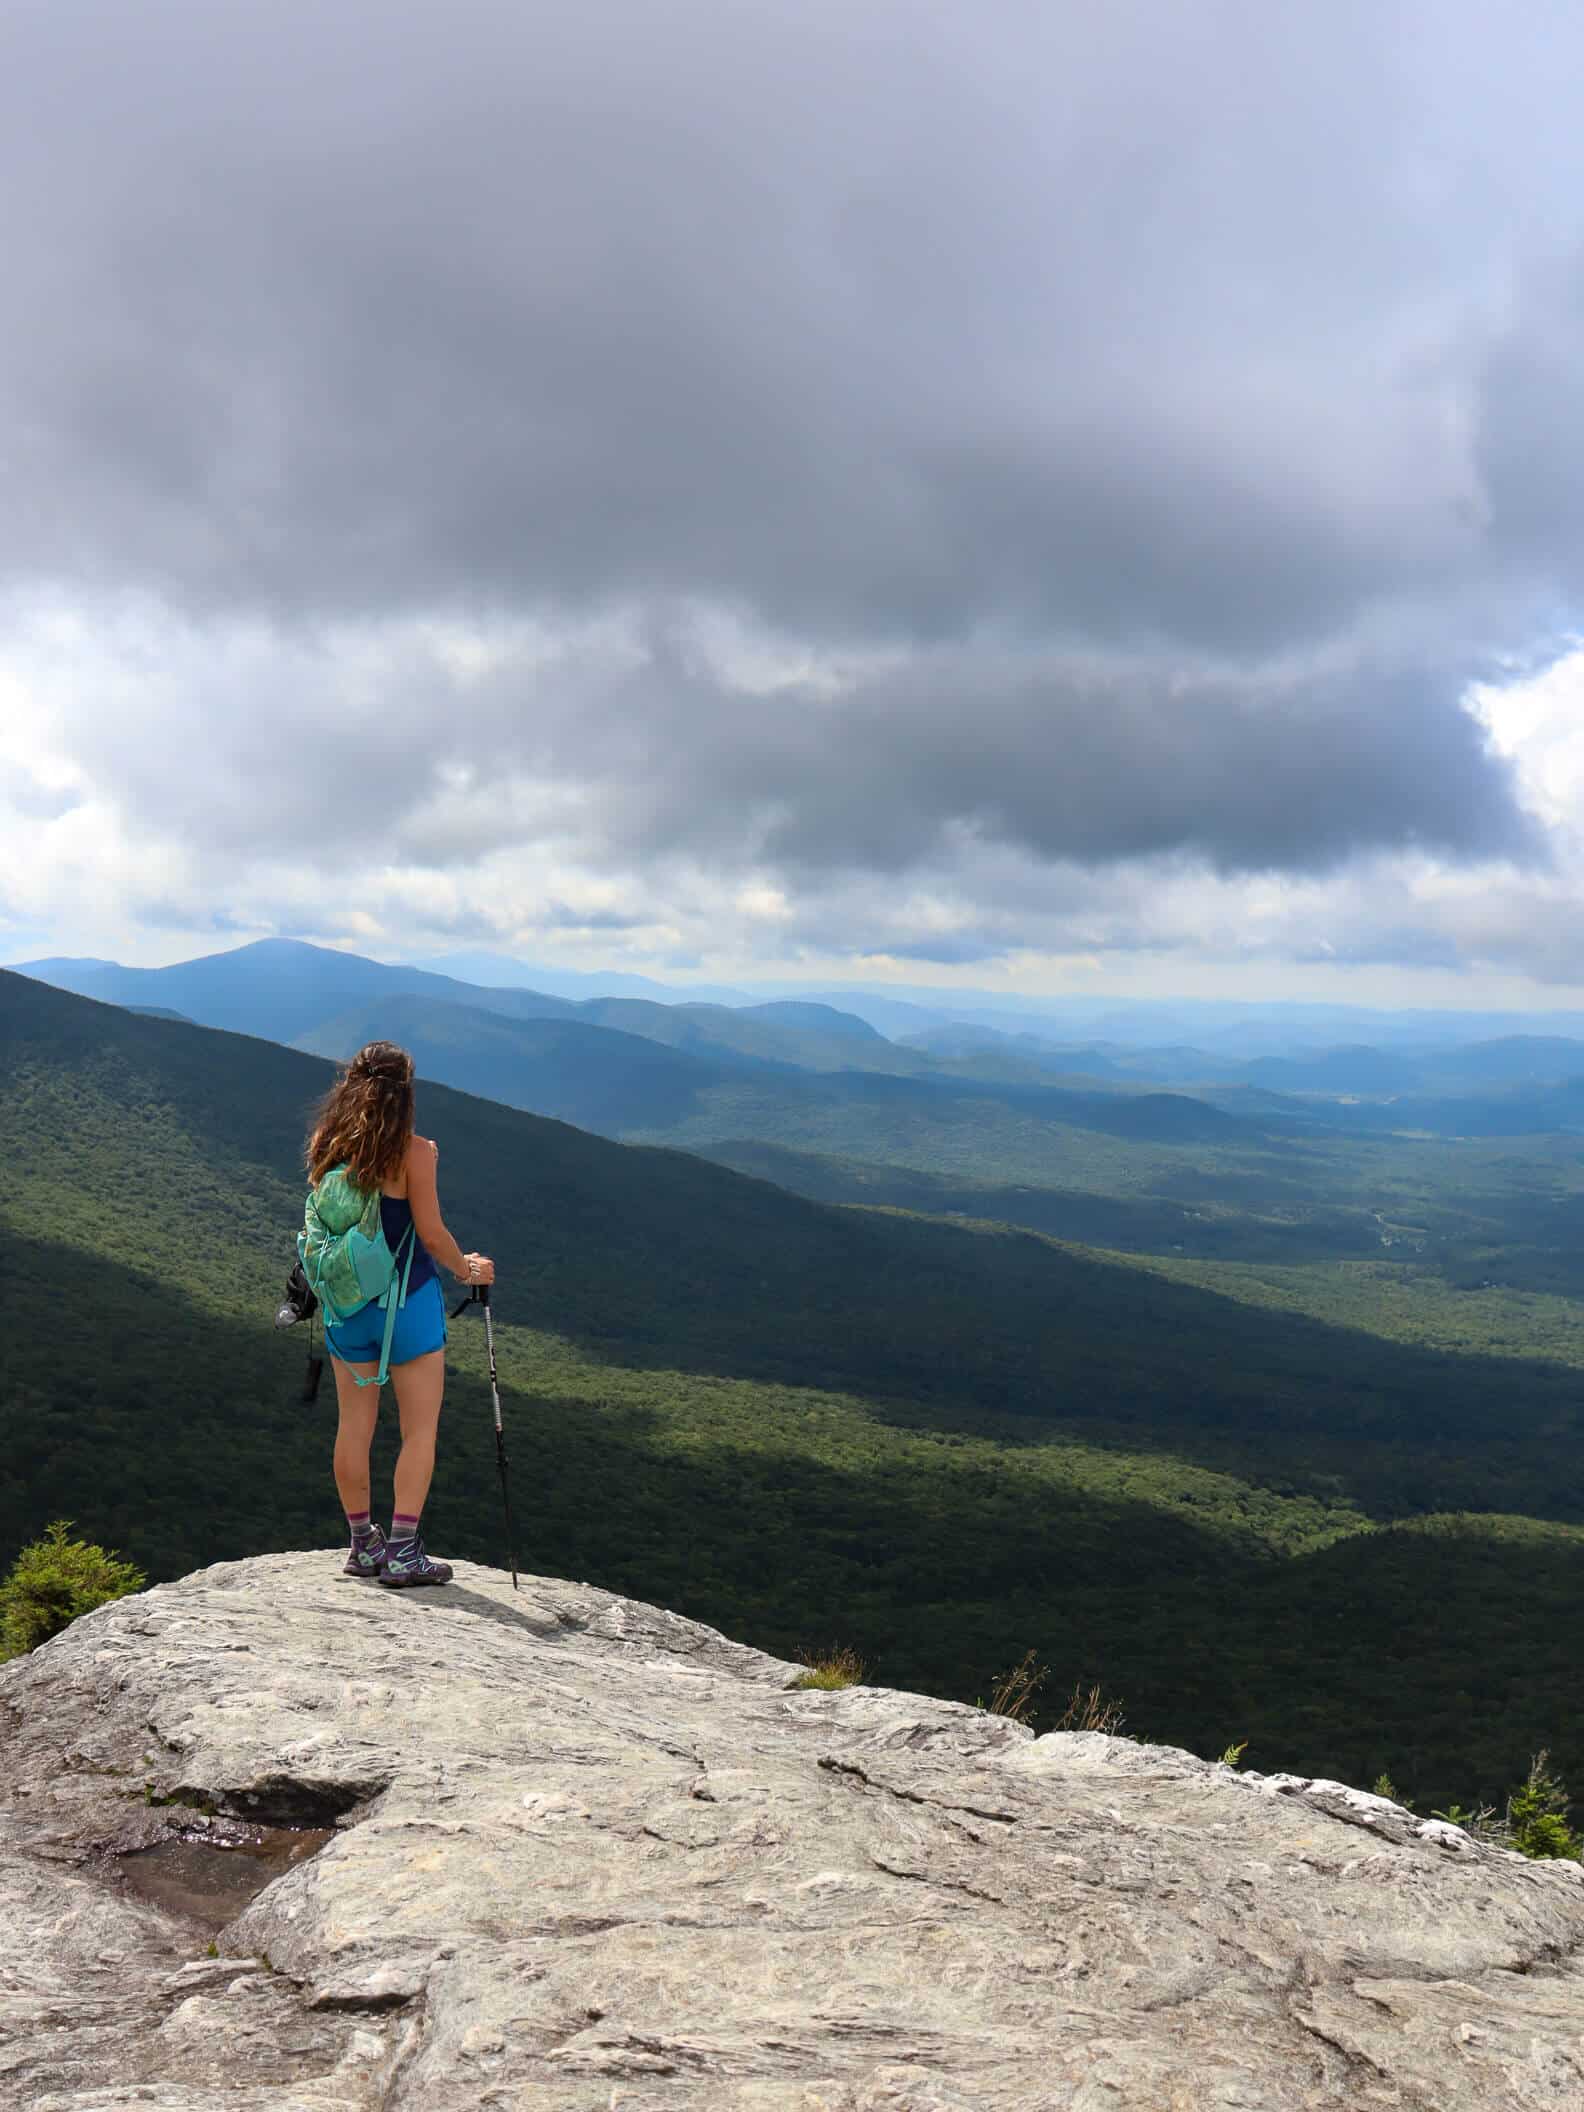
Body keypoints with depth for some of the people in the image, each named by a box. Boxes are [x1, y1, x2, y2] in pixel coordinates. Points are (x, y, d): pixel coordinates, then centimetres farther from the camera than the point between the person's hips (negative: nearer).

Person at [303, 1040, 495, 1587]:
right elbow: (431, 1235, -13)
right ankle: (404, 1551, 2)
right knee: (420, 1430, 4)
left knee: (354, 1426, 13)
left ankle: (362, 1544, 21)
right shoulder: (412, 1152, -15)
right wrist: (466, 1268, 5)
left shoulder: (325, 1147, 0)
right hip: (407, 1301, -5)